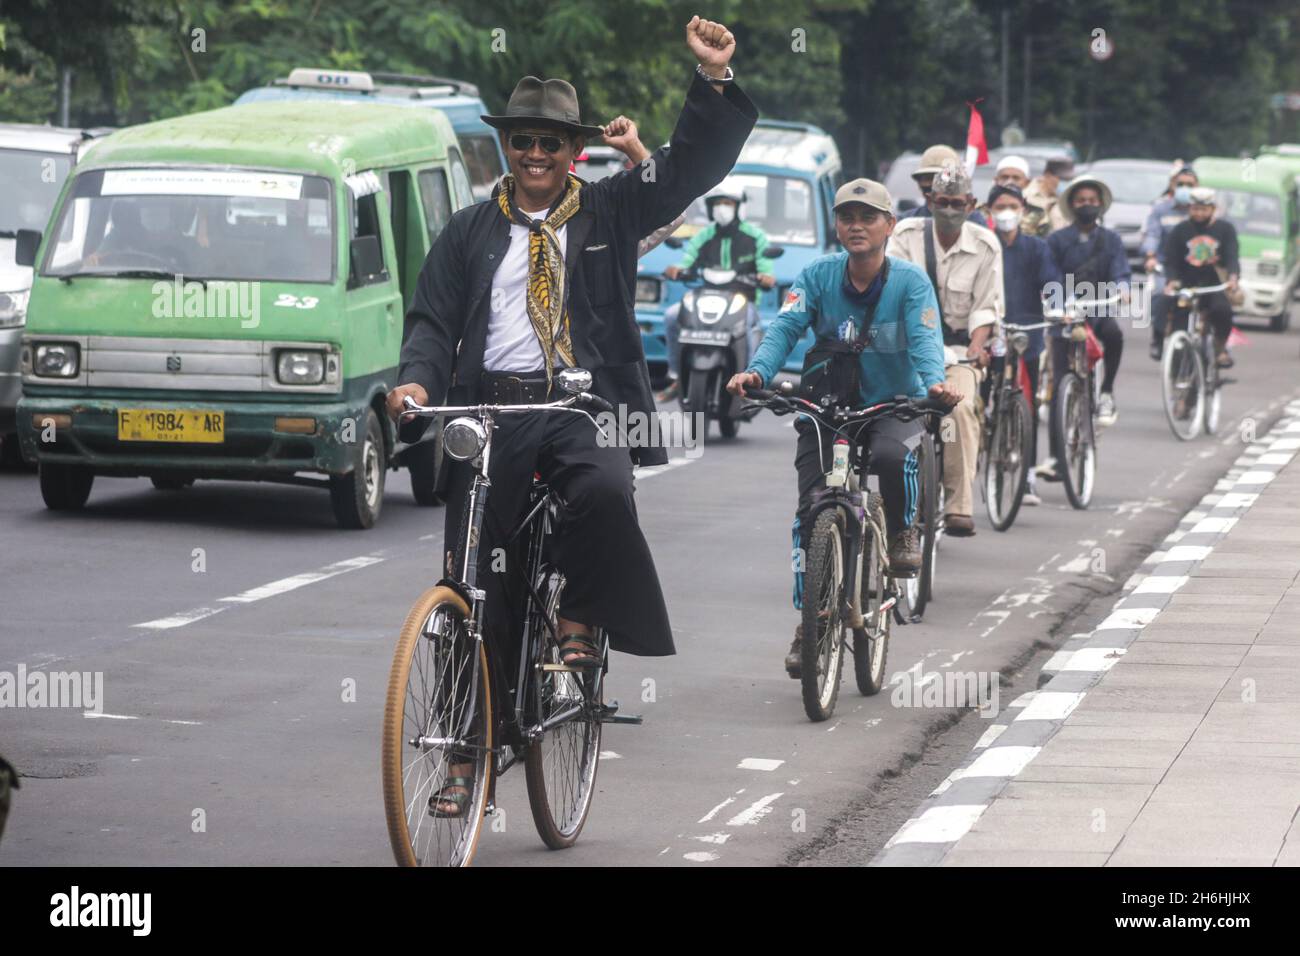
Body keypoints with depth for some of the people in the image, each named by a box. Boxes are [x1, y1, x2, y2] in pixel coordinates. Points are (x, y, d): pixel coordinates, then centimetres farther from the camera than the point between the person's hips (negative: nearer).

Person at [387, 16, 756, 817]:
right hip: (492, 410, 1)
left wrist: (714, 81, -13)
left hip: (588, 407, -1)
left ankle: (579, 628, -9)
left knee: (605, 494, -35)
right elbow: (433, 320, 9)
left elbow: (693, 164, 2)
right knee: (479, 585, -2)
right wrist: (417, 381, -12)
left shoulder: (609, 212, 10)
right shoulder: (470, 232, 13)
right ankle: (467, 755, 5)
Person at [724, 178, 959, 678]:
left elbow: (925, 339, -22)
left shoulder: (910, 281, -8)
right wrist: (757, 371, -37)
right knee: (812, 506, -12)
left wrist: (935, 381, -44)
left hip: (895, 404, -2)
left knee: (893, 455, -36)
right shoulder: (818, 275, -4)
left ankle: (903, 531, -5)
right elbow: (785, 327, -17)